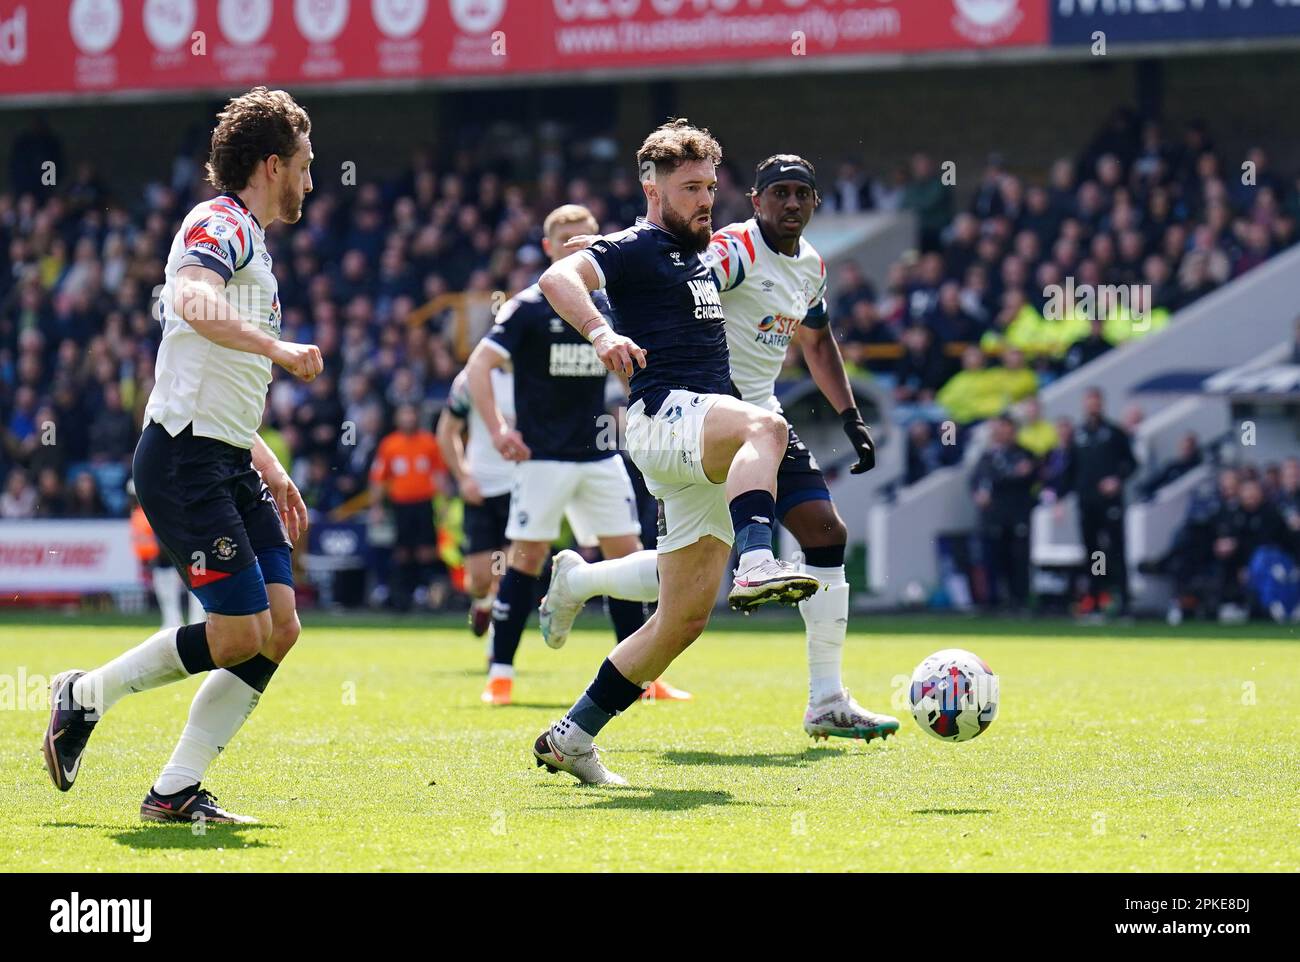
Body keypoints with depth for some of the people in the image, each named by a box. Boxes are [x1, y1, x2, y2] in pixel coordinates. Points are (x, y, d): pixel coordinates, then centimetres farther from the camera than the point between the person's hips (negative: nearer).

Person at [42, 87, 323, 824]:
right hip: (185, 459, -10)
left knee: (280, 627, -1)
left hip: (230, 463, 10)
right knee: (239, 633, -14)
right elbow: (192, 301, -31)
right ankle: (87, 695, 7)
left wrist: (271, 470, 26)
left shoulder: (251, 245, 23)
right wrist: (276, 346, -38)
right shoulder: (220, 225, -7)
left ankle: (177, 791, 3)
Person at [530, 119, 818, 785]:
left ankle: (571, 737, 12)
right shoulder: (635, 250, -1)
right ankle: (755, 565, -60)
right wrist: (601, 332, -38)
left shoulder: (698, 258, 25)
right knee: (766, 427, -38)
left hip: (704, 458, 8)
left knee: (684, 618, 4)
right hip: (663, 417, -8)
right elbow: (559, 276, -20)